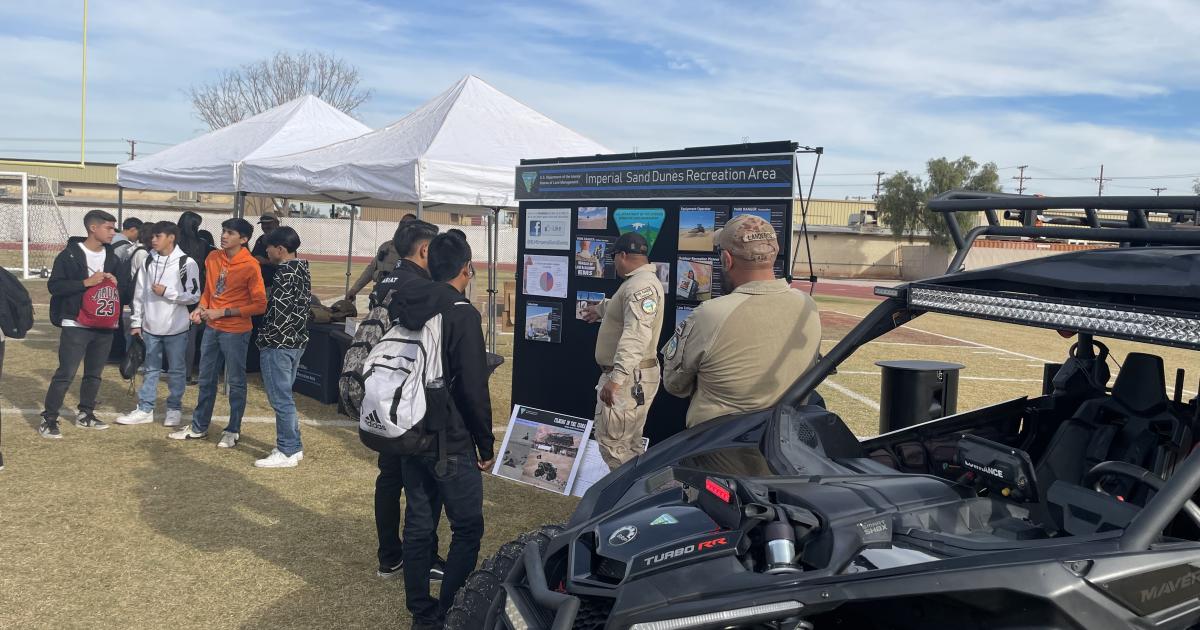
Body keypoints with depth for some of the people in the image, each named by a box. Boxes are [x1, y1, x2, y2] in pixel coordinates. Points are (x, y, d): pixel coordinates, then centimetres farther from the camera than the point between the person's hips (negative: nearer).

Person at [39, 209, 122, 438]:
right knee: (65, 374, -6)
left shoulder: (111, 256, 11)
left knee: (94, 374, 12)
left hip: (104, 326, 6)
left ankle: (85, 415, 25)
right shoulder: (70, 254, -7)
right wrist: (86, 282, -19)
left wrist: (115, 282, -2)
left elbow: (120, 286, 21)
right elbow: (54, 286, -10)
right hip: (76, 325, -6)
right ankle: (48, 419, 3)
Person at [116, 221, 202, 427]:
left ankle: (174, 408, 19)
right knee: (151, 370, 12)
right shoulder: (148, 262, 7)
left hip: (176, 328, -4)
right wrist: (136, 323, 8)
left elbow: (194, 296, -10)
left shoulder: (186, 263, -8)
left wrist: (167, 292, -16)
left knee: (176, 370, 7)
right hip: (151, 327, 4)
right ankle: (145, 409, 19)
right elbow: (139, 294, 10)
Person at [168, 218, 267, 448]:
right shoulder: (213, 258, 4)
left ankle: (233, 431, 18)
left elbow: (259, 305, -16)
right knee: (206, 380, 16)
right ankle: (199, 427, 29)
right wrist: (202, 307, -3)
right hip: (211, 328, 7)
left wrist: (223, 312, -17)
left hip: (235, 332, -6)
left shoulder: (250, 266, -16)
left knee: (236, 382, 6)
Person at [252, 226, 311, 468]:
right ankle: (293, 445, 24)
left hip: (278, 343, -10)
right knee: (285, 396, 17)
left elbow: (278, 312, -20)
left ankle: (287, 452, 5)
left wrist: (264, 339, -8)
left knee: (280, 398, -2)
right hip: (296, 341, 10)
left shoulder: (285, 274, -18)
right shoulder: (302, 269, 11)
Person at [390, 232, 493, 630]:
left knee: (419, 523, 14)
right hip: (451, 442, -7)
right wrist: (486, 445, -8)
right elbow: (474, 388, -18)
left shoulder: (406, 307, 7)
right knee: (467, 528, 4)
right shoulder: (462, 313, -16)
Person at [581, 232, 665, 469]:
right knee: (630, 444, 14)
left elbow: (636, 336, -30)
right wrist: (600, 309, 60)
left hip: (629, 378, -11)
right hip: (632, 376, 11)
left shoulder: (642, 285, -19)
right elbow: (620, 307, 41)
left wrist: (615, 378, -34)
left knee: (612, 443, -8)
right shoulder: (639, 281, 17)